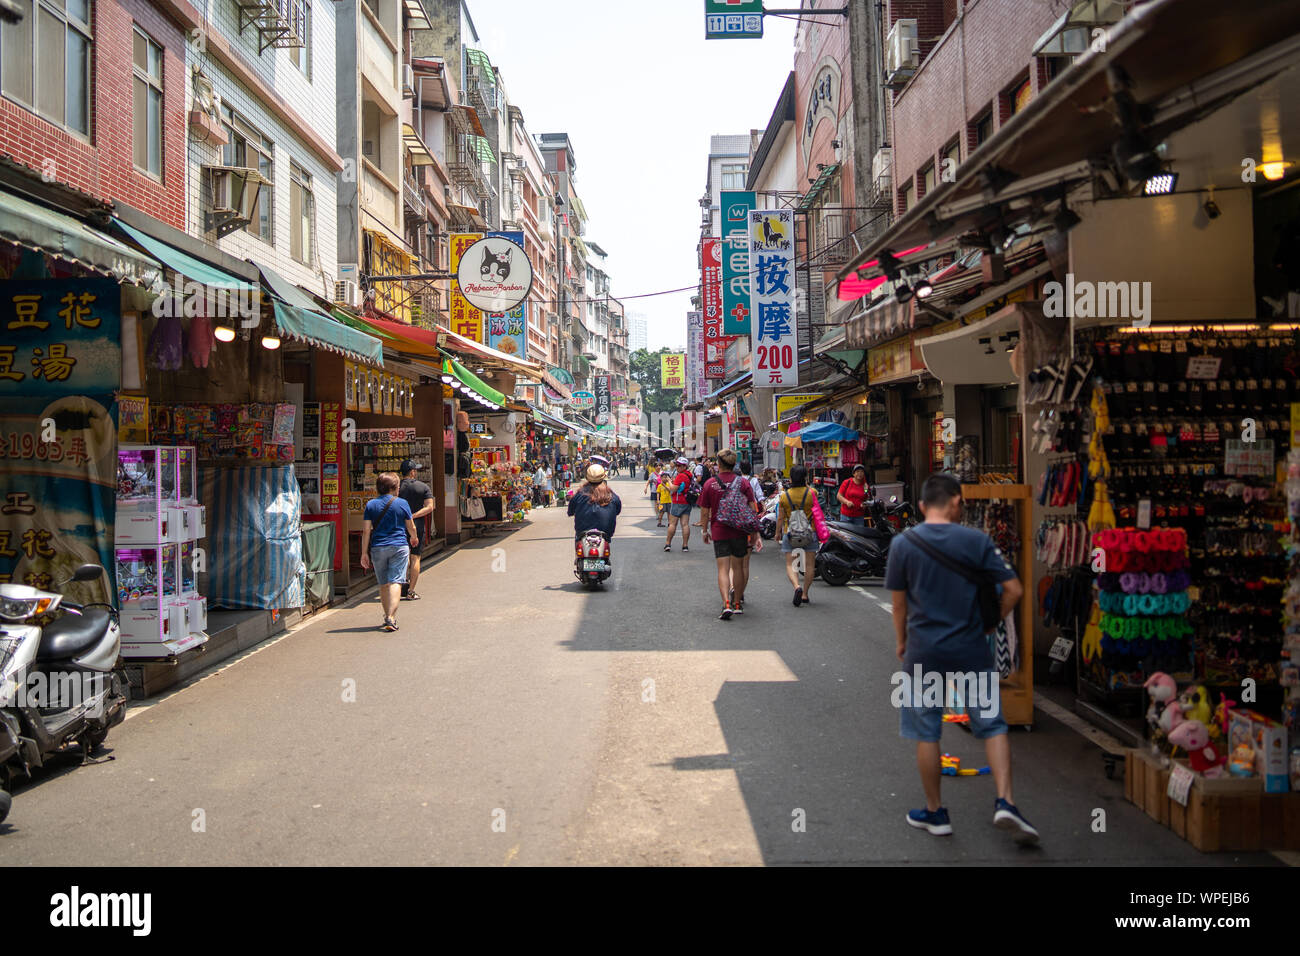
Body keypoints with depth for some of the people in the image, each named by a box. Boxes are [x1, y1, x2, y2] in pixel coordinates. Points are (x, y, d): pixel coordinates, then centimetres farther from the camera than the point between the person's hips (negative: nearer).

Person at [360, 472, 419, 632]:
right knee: (395, 582, -6)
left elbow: (366, 531, -1)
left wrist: (364, 553, 3)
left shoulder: (371, 505, 3)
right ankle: (391, 618, -16)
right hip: (399, 547, -2)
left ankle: (388, 616, 22)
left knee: (383, 584, 13)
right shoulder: (402, 503, 0)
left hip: (378, 548, 2)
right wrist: (414, 538, 30)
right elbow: (411, 527, 9)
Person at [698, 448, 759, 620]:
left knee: (723, 569, -1)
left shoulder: (709, 484, -3)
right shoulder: (743, 482, -2)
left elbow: (705, 512, 1)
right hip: (739, 531, 1)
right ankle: (737, 603, 23)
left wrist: (705, 531, 14)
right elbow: (752, 509, -4)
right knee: (738, 567, 13)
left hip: (718, 532, -1)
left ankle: (726, 604, -16)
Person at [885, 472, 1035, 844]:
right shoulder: (977, 540, -5)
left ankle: (934, 812, 22)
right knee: (992, 726, 15)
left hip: (923, 652, 0)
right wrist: (991, 621, 9)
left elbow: (899, 603, 1)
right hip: (971, 651, 0)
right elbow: (1014, 589, -7)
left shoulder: (902, 544, -4)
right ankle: (1004, 803, 5)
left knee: (926, 734, 11)